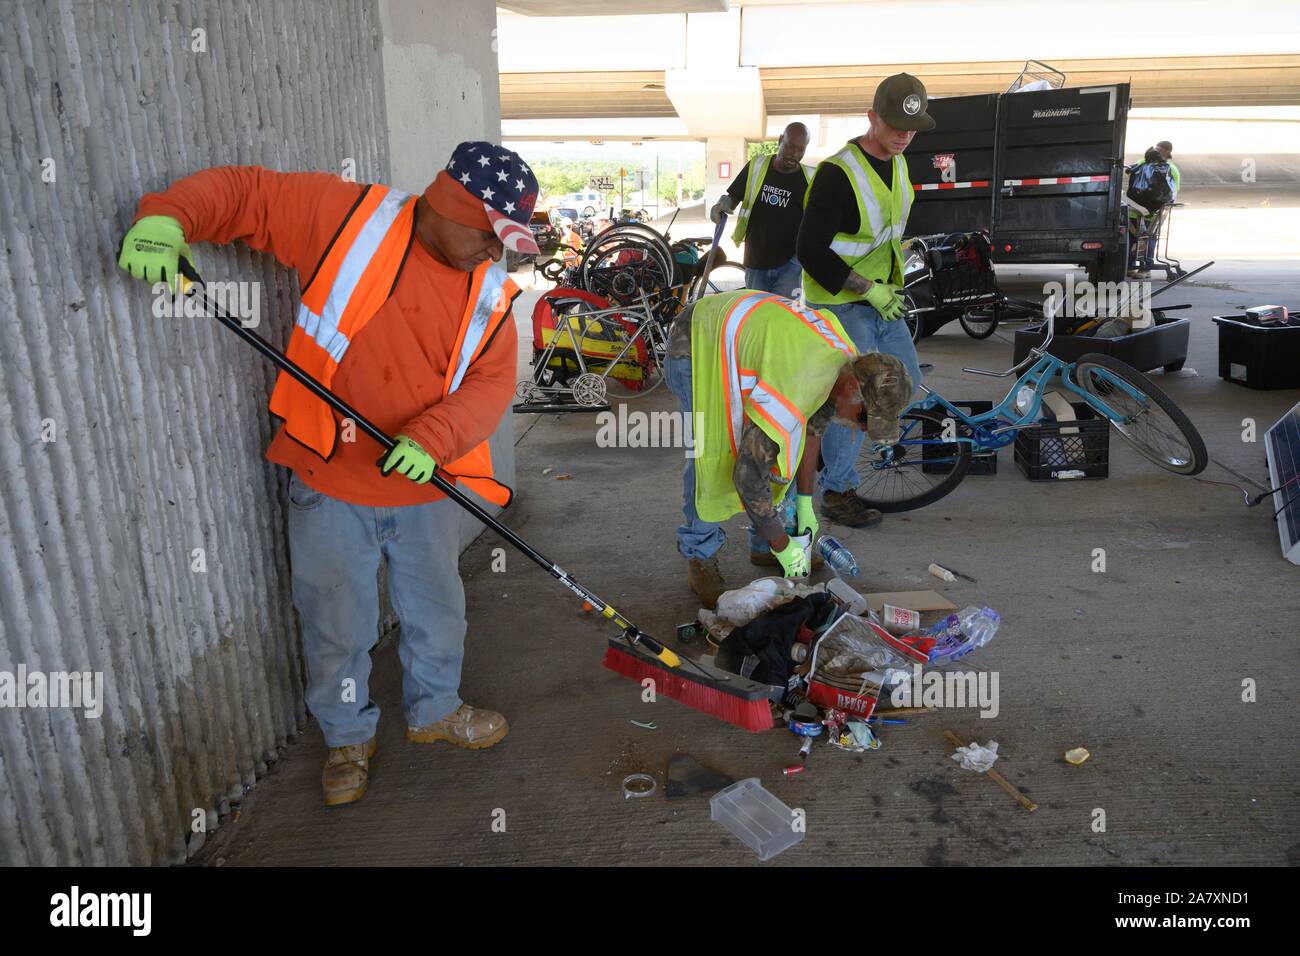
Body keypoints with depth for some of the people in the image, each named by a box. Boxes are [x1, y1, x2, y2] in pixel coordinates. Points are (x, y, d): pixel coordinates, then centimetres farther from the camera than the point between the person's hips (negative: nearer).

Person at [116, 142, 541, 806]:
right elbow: (243, 191, -4)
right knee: (337, 626, 11)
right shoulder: (346, 215, -10)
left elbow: (492, 382, -5)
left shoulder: (491, 292, 0)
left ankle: (434, 710, 46)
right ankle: (348, 737, 36)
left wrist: (434, 438, -22)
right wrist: (167, 216, -23)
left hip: (424, 486, 3)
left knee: (437, 610, 19)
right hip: (330, 483, -3)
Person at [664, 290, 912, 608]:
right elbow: (747, 475, -35)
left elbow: (812, 426, 4)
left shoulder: (849, 360, -13)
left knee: (774, 446, 3)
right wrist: (783, 547, -22)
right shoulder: (791, 392, -41)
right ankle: (700, 560, 1)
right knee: (713, 454, -16)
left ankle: (765, 545, 17)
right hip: (695, 343, -8)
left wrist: (805, 503, 6)